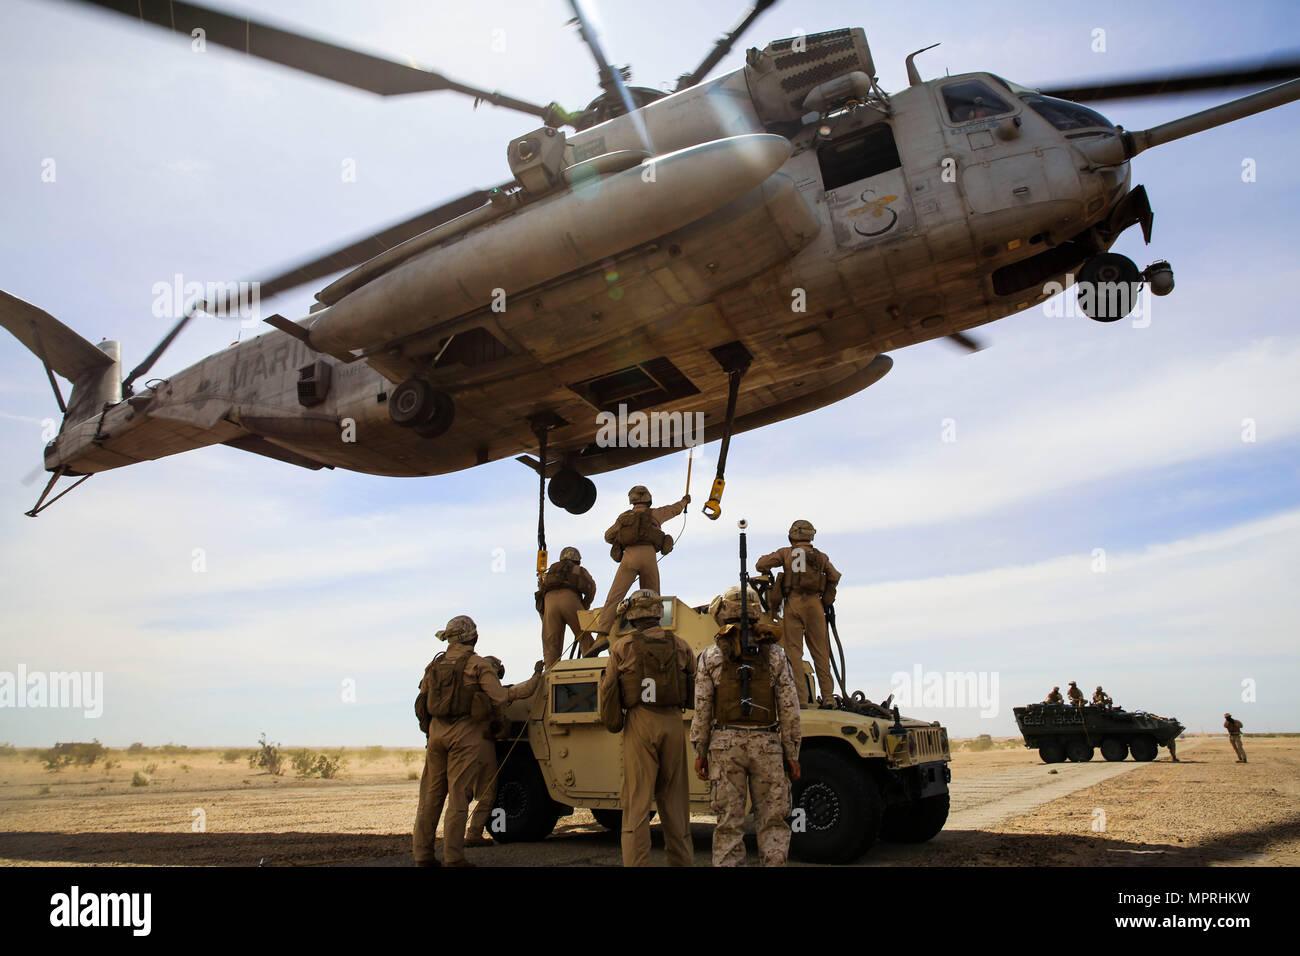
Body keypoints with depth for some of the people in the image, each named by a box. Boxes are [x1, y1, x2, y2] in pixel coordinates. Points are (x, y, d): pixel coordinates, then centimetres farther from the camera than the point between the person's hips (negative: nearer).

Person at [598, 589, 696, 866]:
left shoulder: (622, 648, 0)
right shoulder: (680, 646, 6)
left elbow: (608, 691, 1)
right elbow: (695, 690, 10)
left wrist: (612, 724, 11)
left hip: (639, 726, -2)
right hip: (673, 724, 3)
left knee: (637, 801, 0)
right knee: (674, 801, 11)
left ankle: (636, 862, -3)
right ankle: (680, 859, 17)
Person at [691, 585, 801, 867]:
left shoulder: (711, 656, 2)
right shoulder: (774, 653, 4)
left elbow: (701, 709, 0)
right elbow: (789, 709, 2)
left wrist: (700, 752, 7)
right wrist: (792, 754, 7)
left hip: (725, 743, 0)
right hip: (767, 744, 0)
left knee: (729, 822, 5)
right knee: (772, 821, 7)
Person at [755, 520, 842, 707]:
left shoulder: (785, 553, 6)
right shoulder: (821, 556, 11)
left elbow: (762, 564, 0)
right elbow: (834, 577, 3)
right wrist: (826, 601, 13)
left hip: (793, 603, -1)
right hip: (813, 603, 2)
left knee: (794, 650, 1)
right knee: (820, 651, 6)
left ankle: (801, 697, -3)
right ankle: (828, 697, 6)